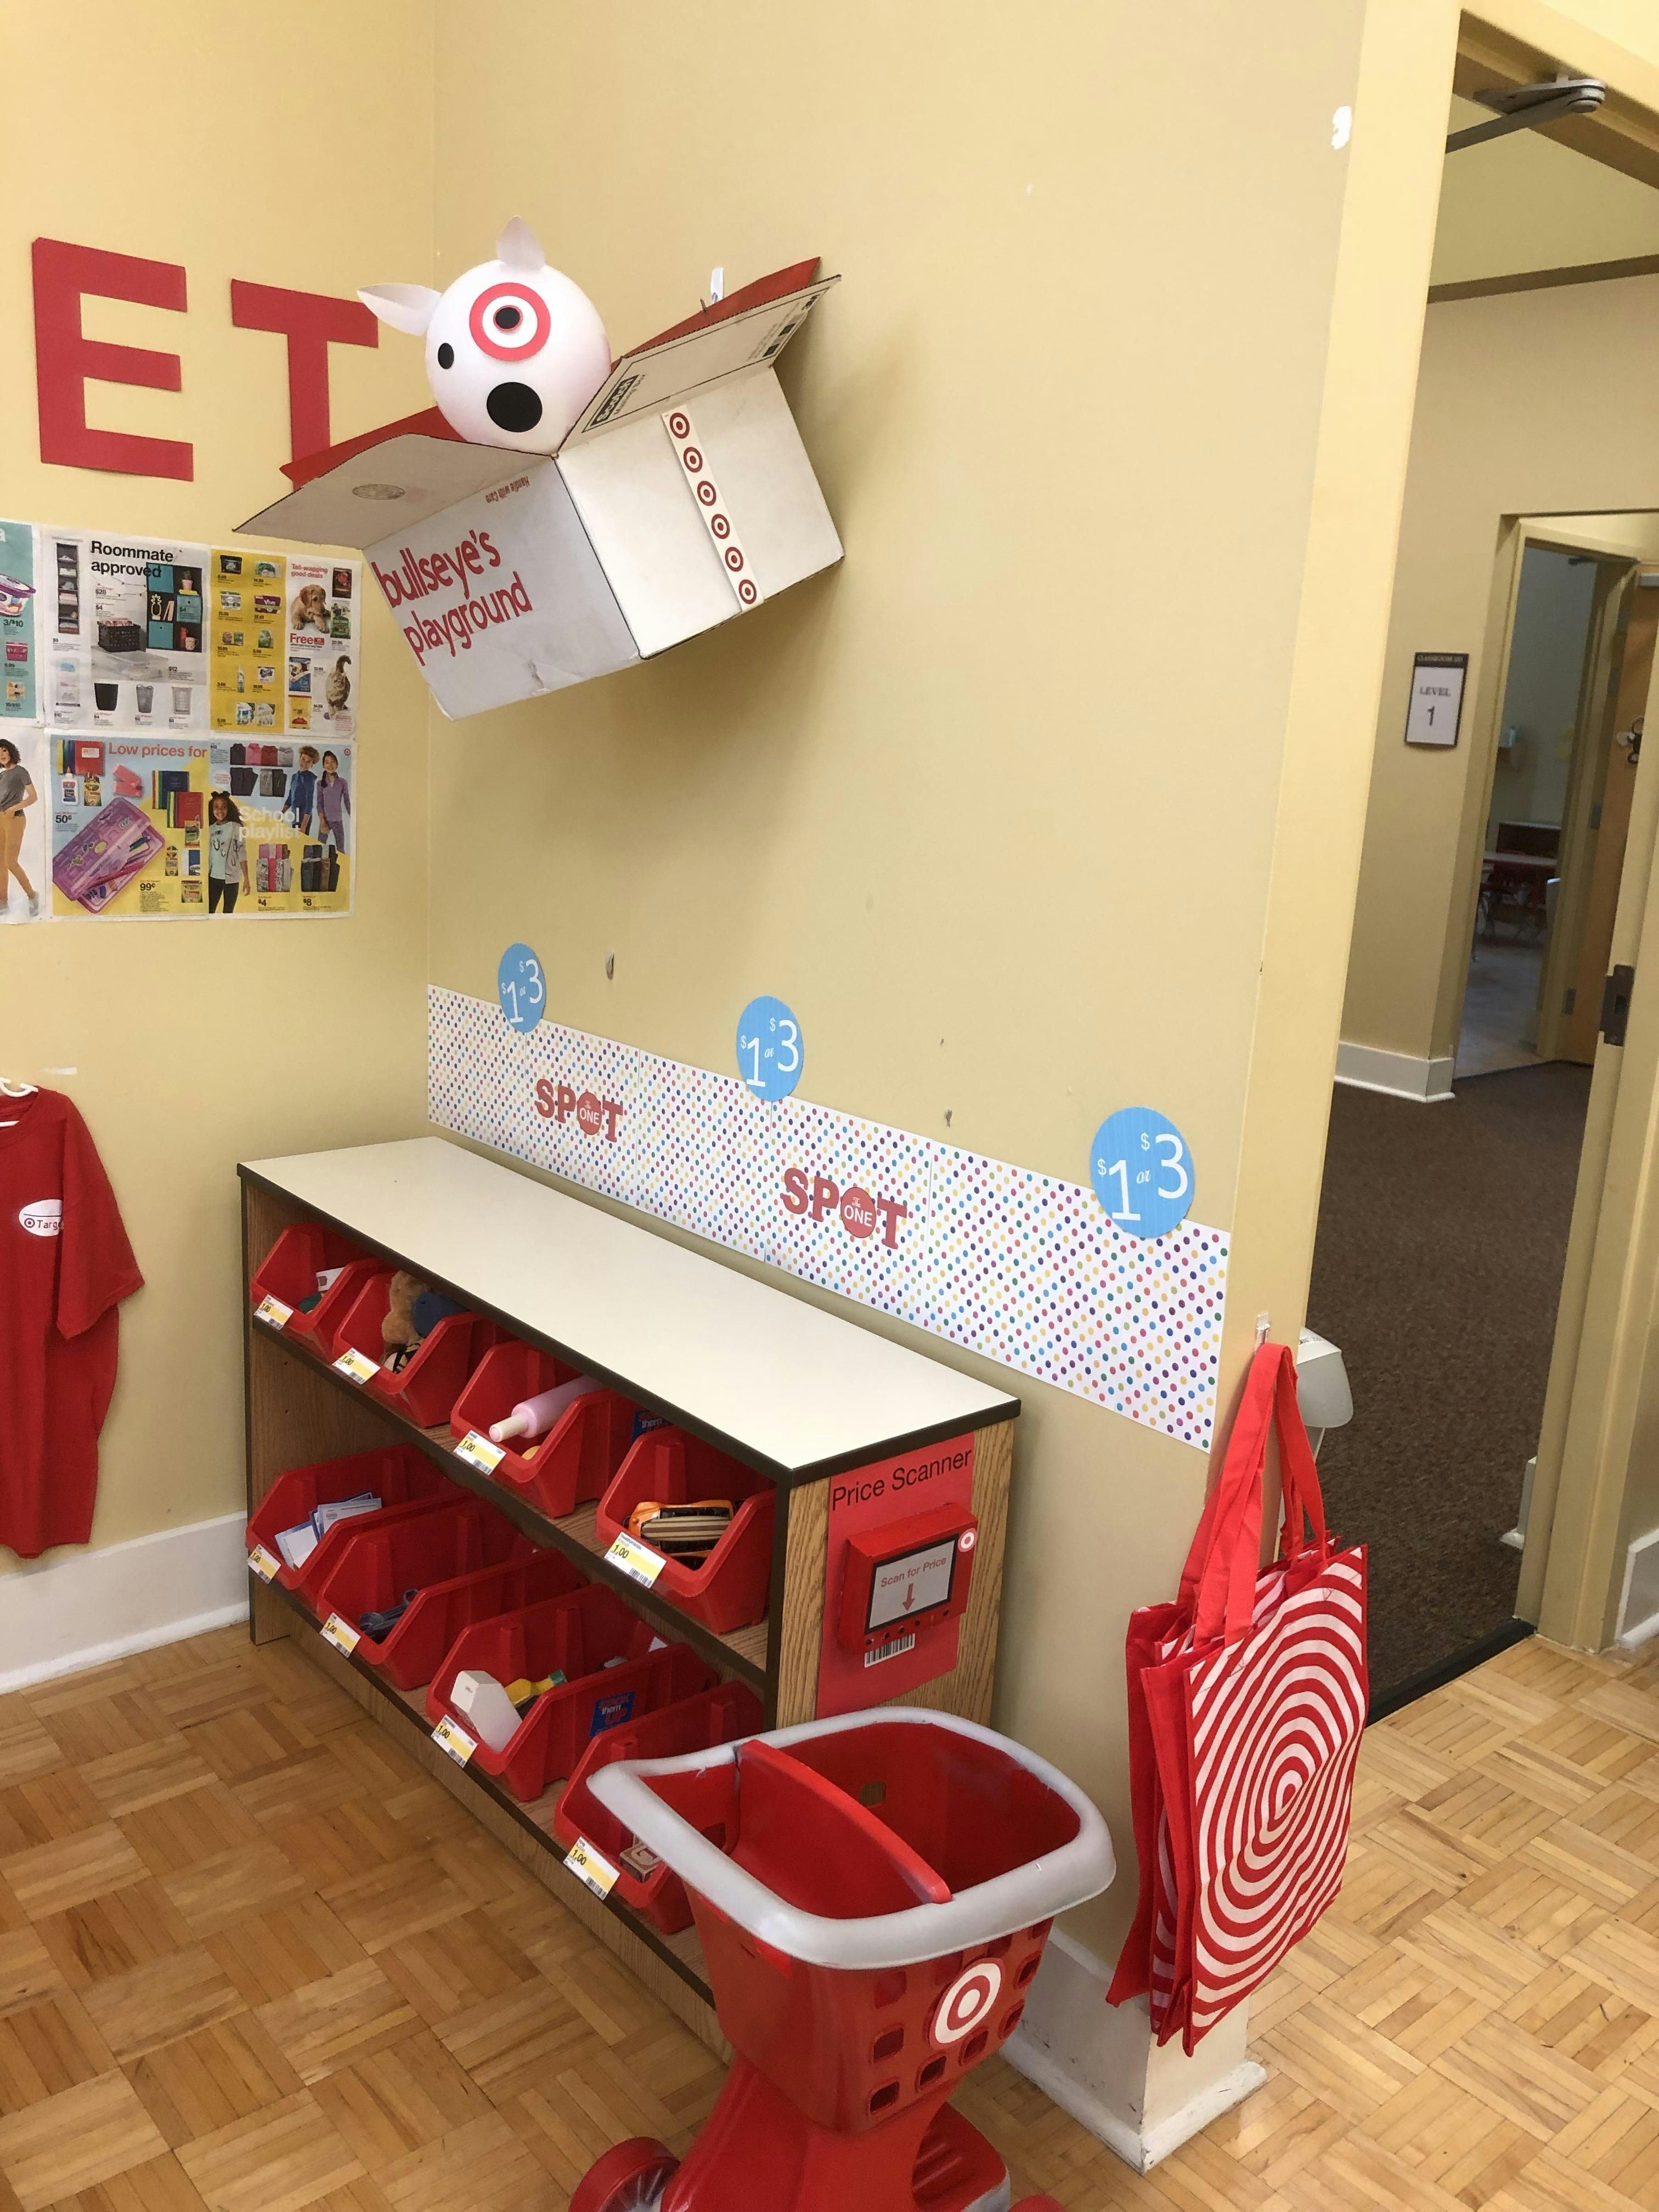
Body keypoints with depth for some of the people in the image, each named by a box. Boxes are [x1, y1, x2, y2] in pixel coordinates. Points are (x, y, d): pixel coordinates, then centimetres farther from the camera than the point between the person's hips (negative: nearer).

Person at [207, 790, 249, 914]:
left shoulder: (236, 828, -4)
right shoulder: (210, 829, 8)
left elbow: (242, 853, -6)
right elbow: (207, 854, 14)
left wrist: (246, 878, -9)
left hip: (231, 877, -3)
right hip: (213, 877, 4)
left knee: (228, 913, 3)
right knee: (209, 912, 0)